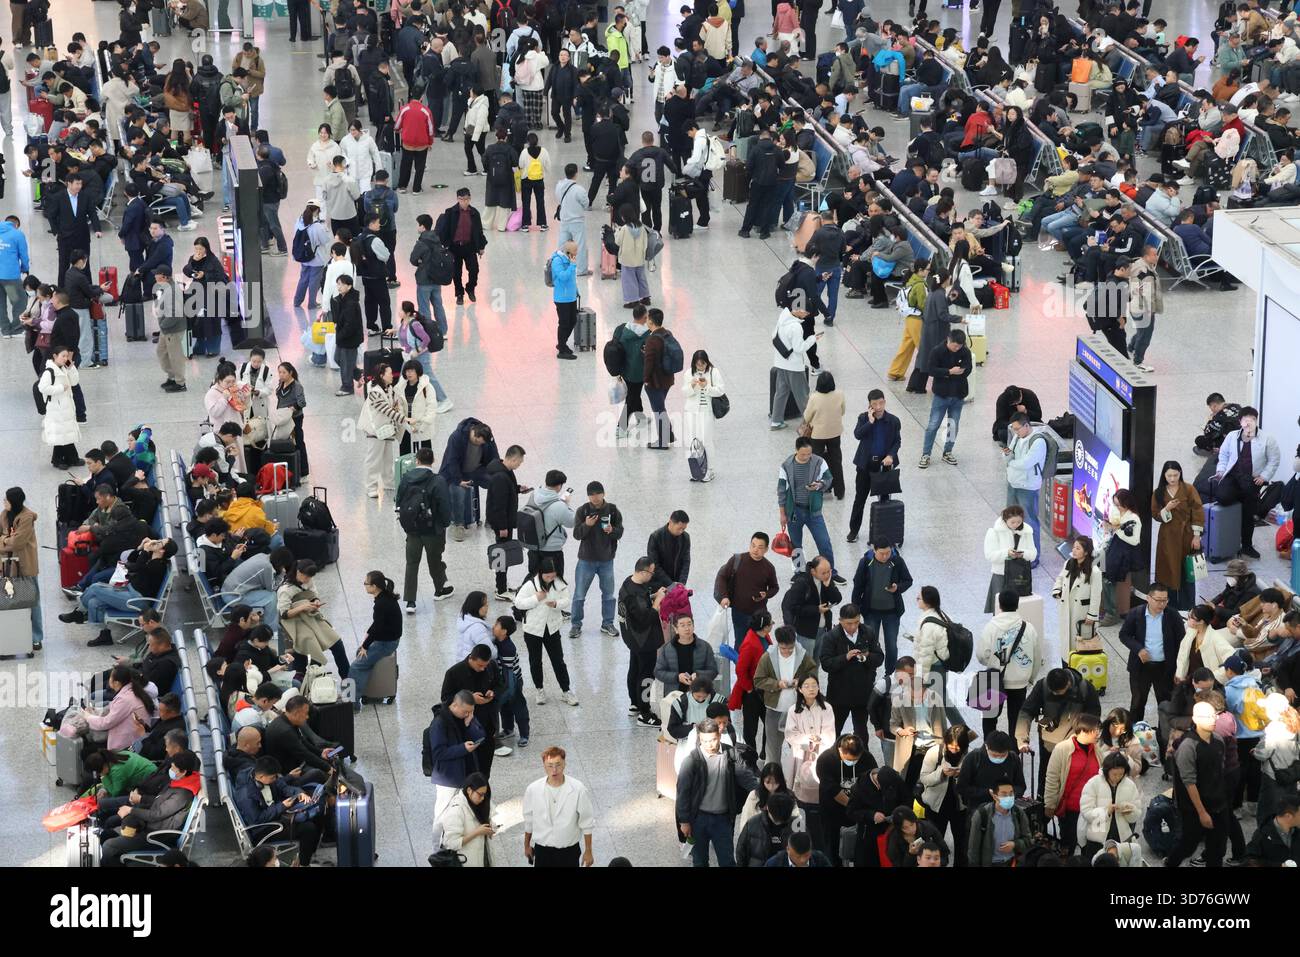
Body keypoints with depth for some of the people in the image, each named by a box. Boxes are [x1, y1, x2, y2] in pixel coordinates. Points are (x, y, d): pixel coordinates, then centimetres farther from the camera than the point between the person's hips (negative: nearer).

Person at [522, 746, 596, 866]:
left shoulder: (578, 790, -20)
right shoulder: (533, 790, -14)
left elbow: (587, 824, -8)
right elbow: (529, 821, 3)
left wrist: (588, 851, -2)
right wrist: (527, 845, 14)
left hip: (569, 851, -1)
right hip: (542, 850, 1)